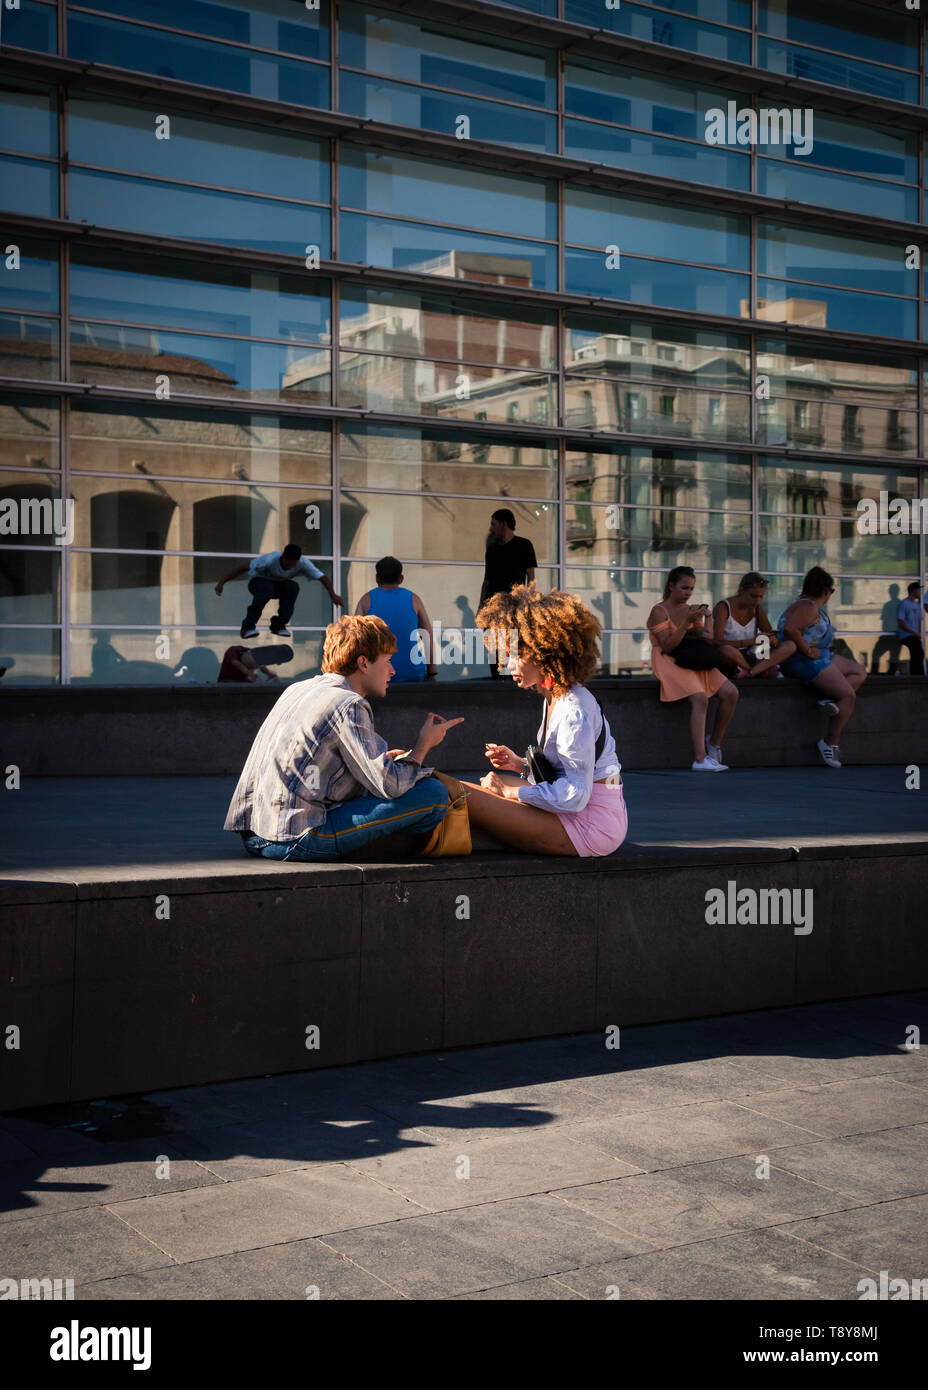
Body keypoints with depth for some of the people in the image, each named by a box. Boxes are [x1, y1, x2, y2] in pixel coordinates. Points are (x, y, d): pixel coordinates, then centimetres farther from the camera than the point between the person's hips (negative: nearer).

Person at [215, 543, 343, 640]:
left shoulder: (303, 563, -24)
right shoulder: (270, 560, -33)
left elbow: (322, 577, -24)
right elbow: (244, 568, -28)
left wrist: (332, 594, -40)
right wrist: (222, 583, -29)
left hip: (279, 584, 4)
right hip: (258, 581, -4)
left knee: (293, 587, -30)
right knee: (266, 588, -40)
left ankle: (278, 625, -15)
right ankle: (247, 627, -31)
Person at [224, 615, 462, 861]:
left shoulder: (297, 689, 17)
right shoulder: (348, 705, -9)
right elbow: (388, 785, -15)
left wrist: (384, 758, 25)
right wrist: (424, 745, 3)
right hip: (295, 839, -10)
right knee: (434, 793, -10)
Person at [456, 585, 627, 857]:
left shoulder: (574, 711, -19)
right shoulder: (556, 698, 12)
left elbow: (574, 796, -24)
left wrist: (509, 790, -15)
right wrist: (521, 765, 4)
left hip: (594, 824, -10)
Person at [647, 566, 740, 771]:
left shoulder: (692, 610, 16)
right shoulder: (659, 611, -4)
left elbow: (704, 640, 11)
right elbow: (667, 646, -14)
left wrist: (705, 619, -6)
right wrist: (686, 623, -20)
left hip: (694, 661, 7)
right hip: (670, 664, -7)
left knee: (731, 693, -12)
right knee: (700, 699, -30)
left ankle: (714, 744, 3)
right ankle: (700, 759, -34)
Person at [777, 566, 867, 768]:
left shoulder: (815, 607, 19)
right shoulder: (808, 607, -15)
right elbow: (790, 629, -31)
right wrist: (808, 650, -23)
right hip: (807, 661, -11)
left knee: (860, 672, 16)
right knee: (849, 695, -16)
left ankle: (832, 701, -11)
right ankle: (830, 743, -12)